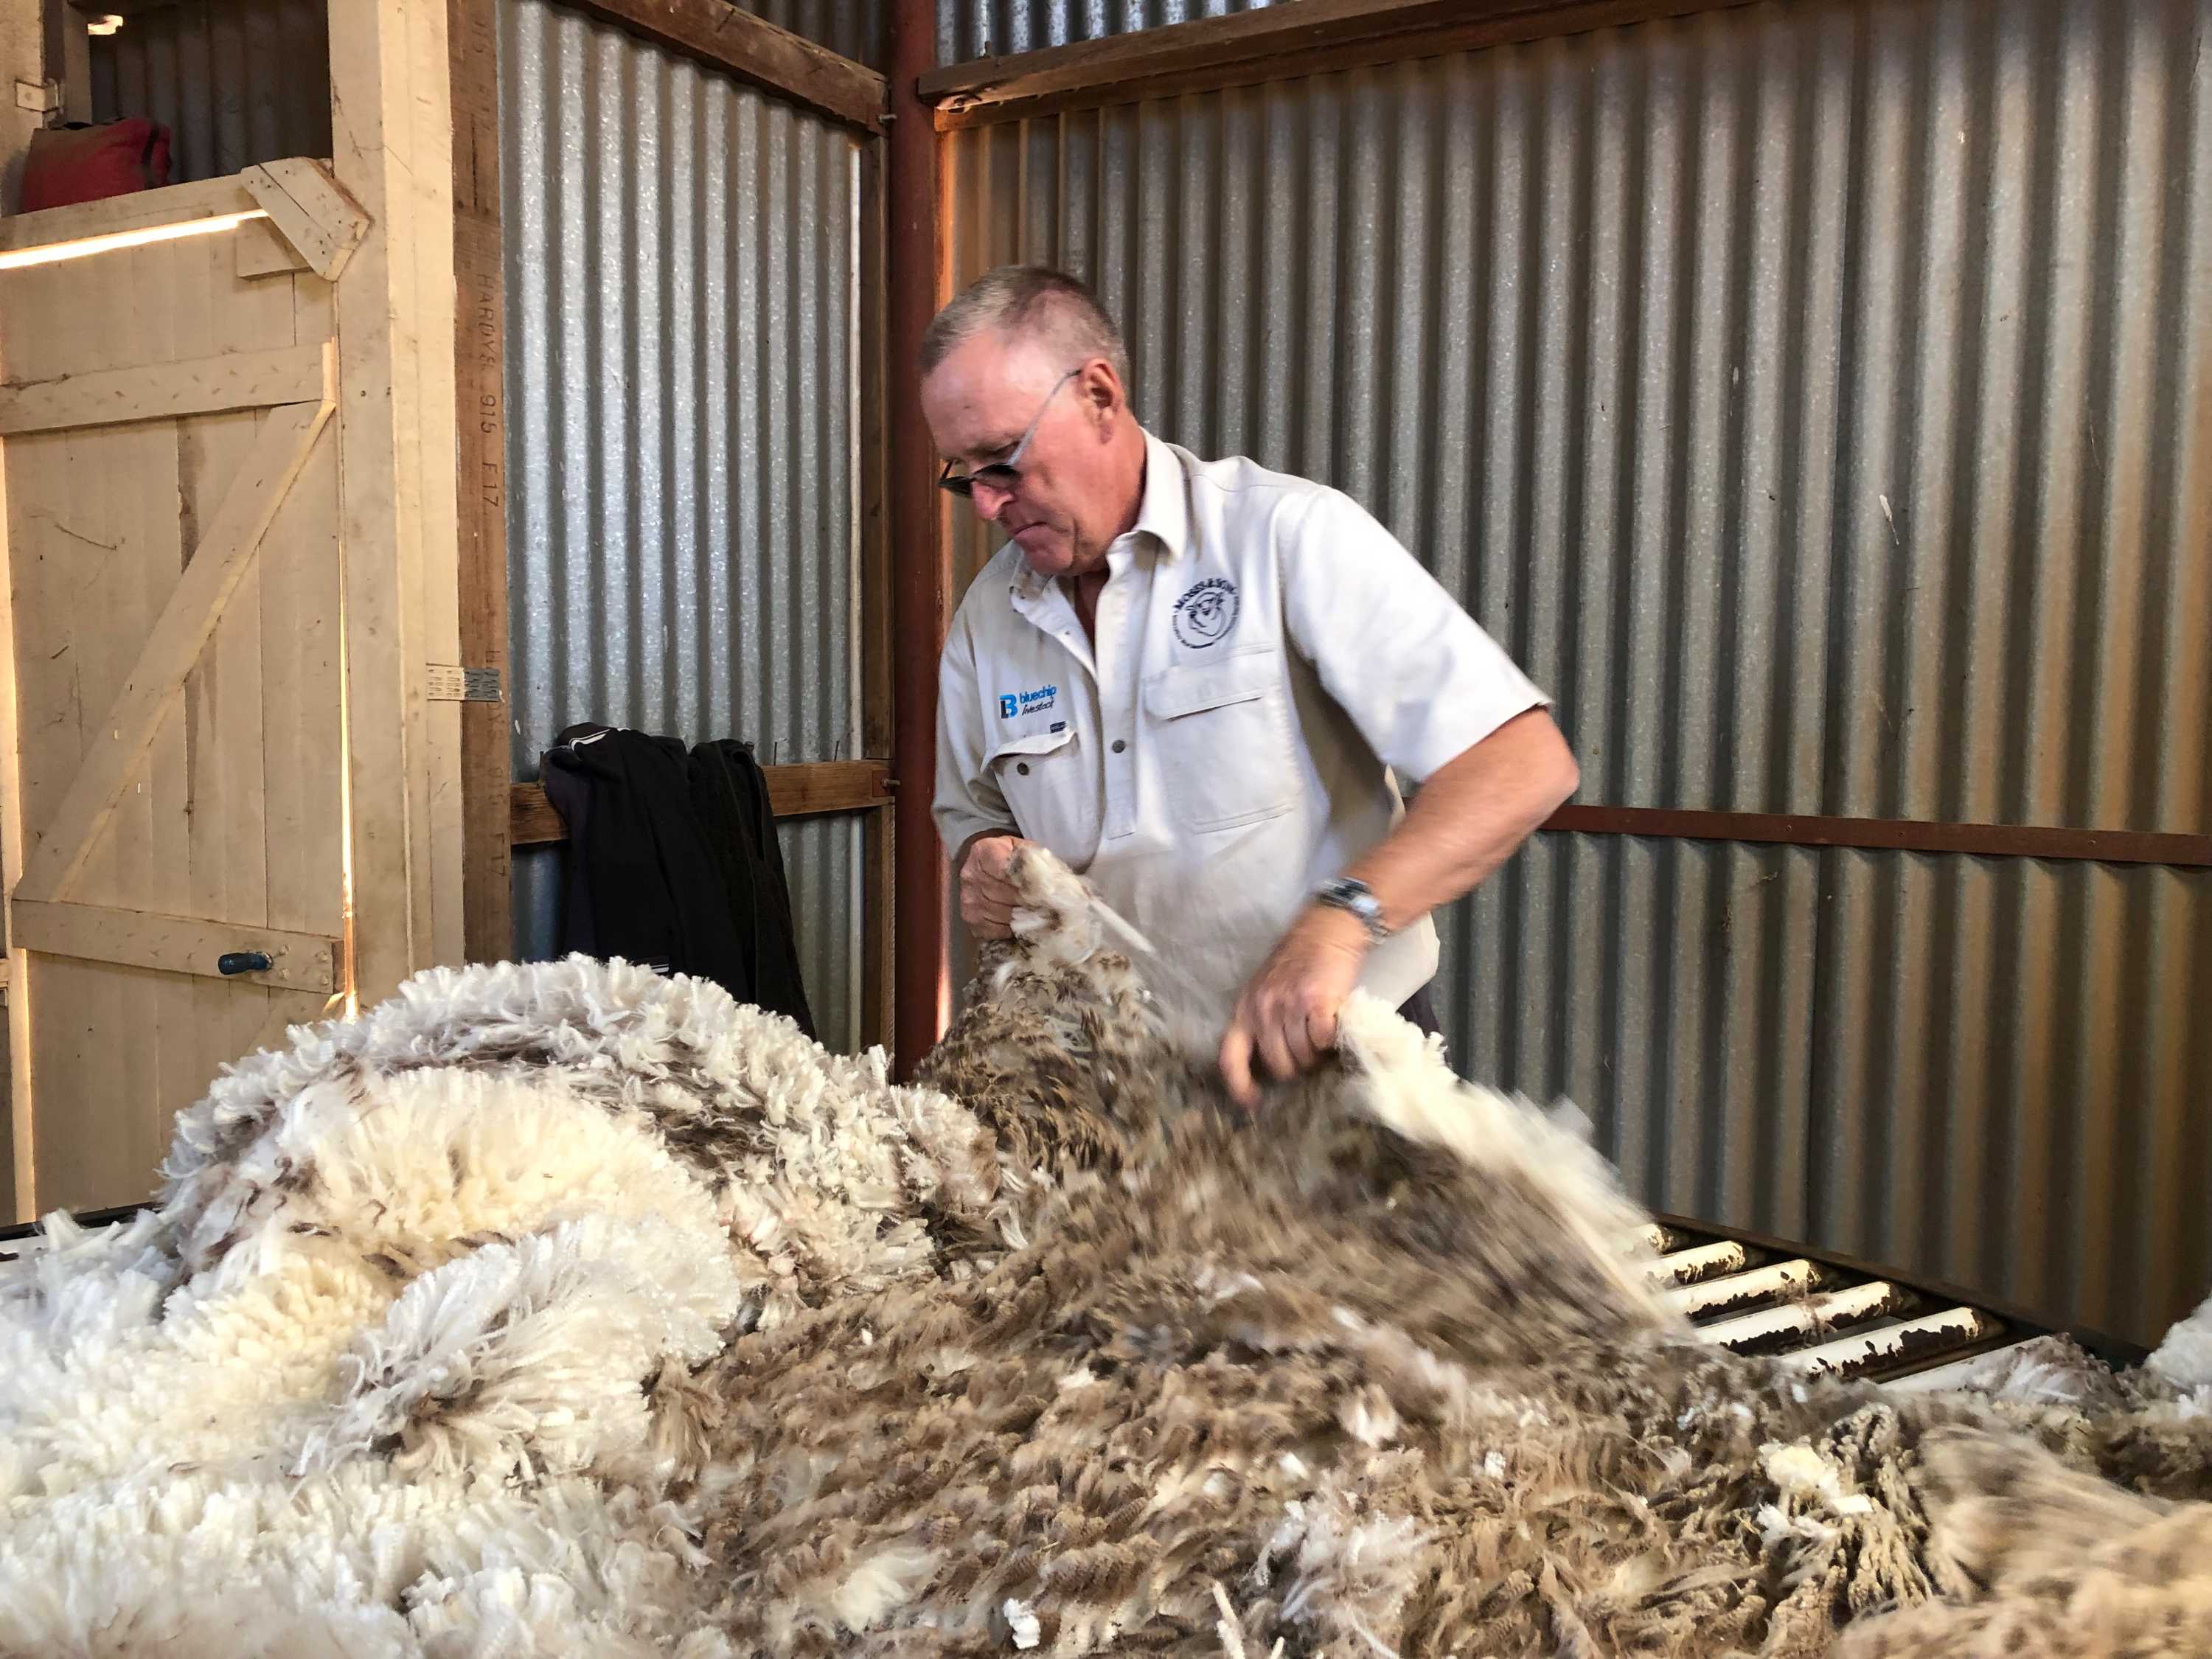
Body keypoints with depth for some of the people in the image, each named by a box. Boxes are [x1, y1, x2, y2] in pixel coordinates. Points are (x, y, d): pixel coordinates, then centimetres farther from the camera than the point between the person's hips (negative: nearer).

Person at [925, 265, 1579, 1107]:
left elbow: (1524, 763, -20)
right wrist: (984, 870, -3)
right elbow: (971, 813, 22)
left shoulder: (1290, 534, -12)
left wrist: (1338, 918, -33)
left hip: (1335, 1059, -6)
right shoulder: (985, 620, 6)